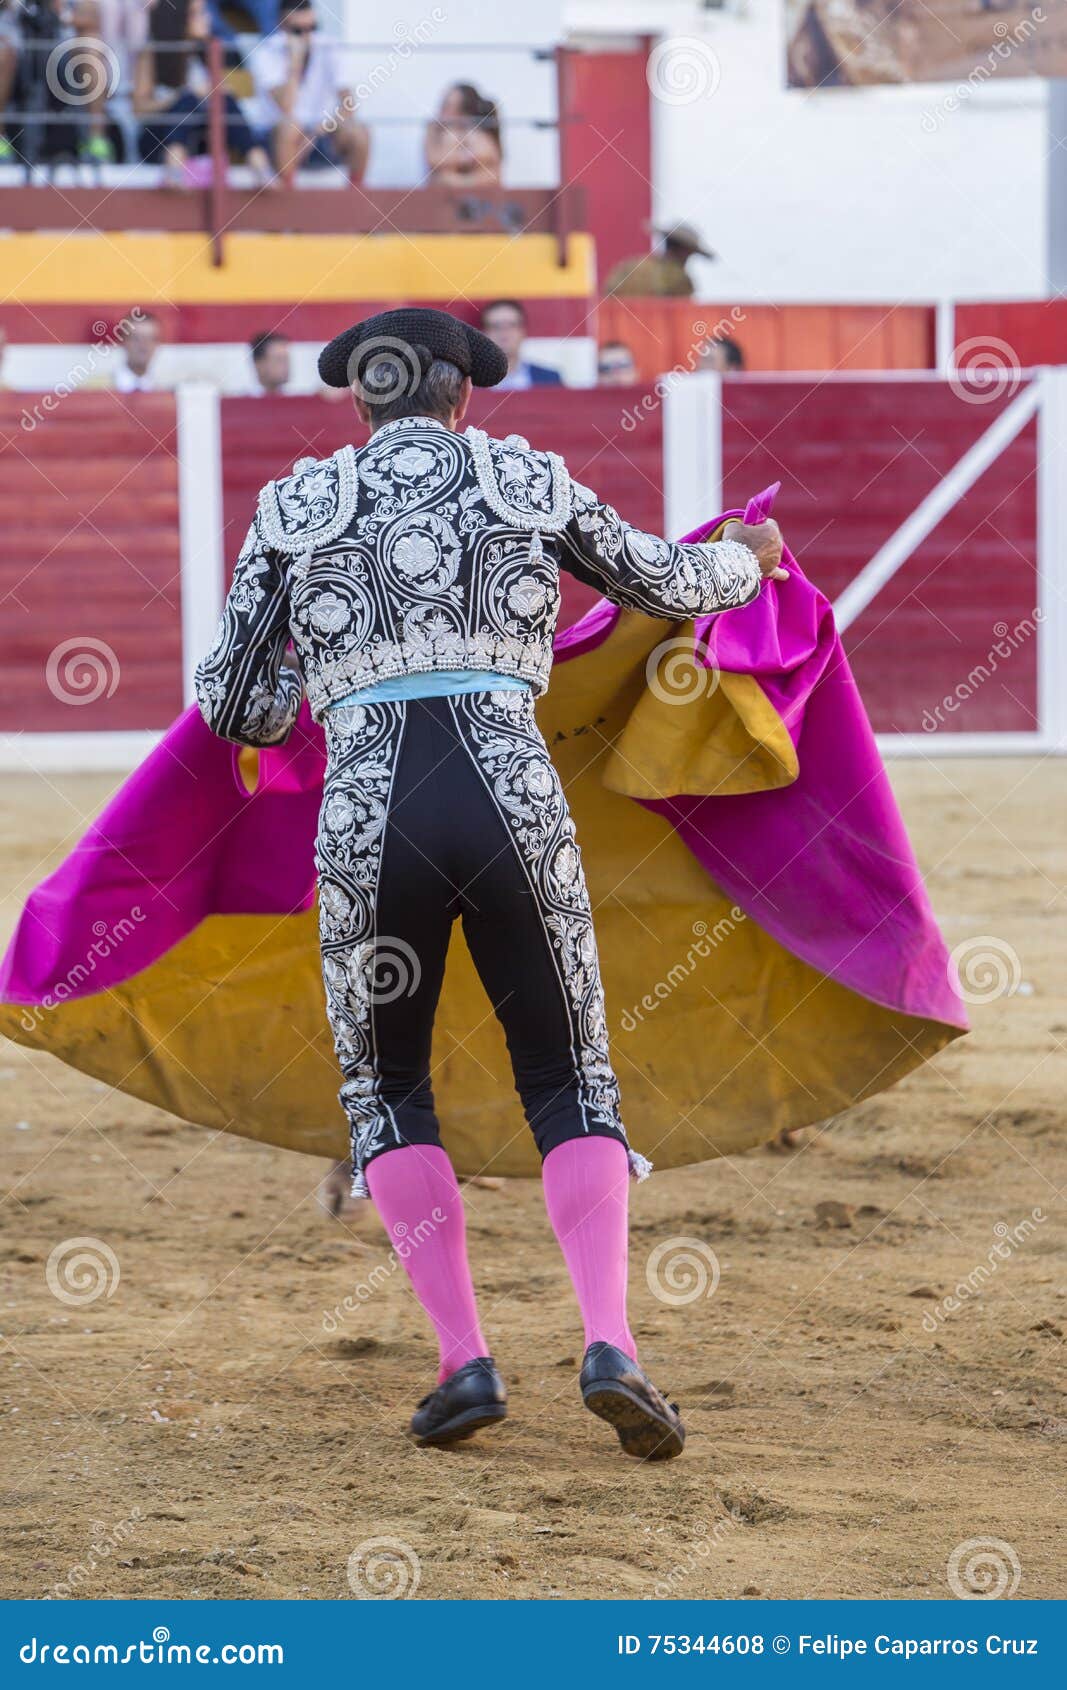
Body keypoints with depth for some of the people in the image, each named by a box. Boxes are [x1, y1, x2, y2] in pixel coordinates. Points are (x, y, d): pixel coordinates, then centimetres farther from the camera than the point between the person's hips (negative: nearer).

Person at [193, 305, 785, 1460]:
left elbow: (230, 710, 13)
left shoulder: (296, 507, 12)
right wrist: (746, 558, 50)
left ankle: (464, 1360, 6)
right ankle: (609, 1343, -7)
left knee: (386, 1090, 19)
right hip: (515, 804, 0)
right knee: (569, 1081, 14)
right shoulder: (528, 482, 14)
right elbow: (669, 587, 28)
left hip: (369, 819, 0)